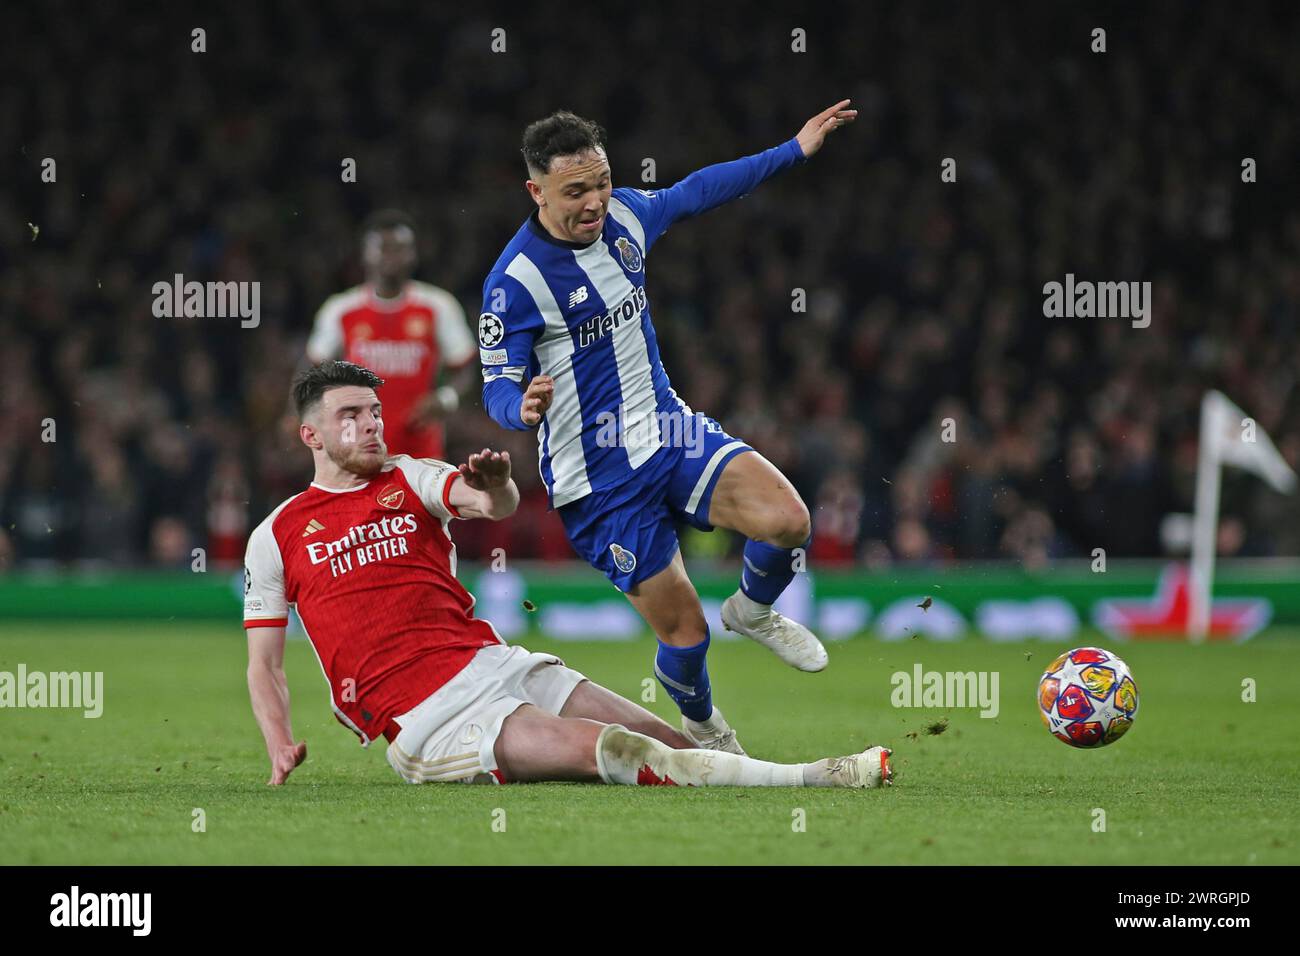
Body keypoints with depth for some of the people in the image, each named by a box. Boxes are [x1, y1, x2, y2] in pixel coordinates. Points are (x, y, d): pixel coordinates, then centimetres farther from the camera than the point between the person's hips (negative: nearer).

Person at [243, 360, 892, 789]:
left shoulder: (410, 479, 15)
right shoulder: (277, 536, 8)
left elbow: (499, 506, -6)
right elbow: (264, 663, 11)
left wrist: (495, 486, -30)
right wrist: (281, 747, -6)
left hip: (491, 662, 6)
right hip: (420, 714, -6)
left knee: (667, 745, -10)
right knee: (610, 749, -25)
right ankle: (814, 779, -34)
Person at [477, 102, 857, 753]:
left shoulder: (624, 215, 0)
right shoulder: (514, 282, -19)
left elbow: (695, 192, 19)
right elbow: (497, 386, -14)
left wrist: (795, 150, 25)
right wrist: (523, 407, -39)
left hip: (667, 430, 5)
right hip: (598, 479, -5)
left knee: (786, 520, -20)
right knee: (685, 636, -4)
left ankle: (753, 612, 15)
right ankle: (702, 727, 30)